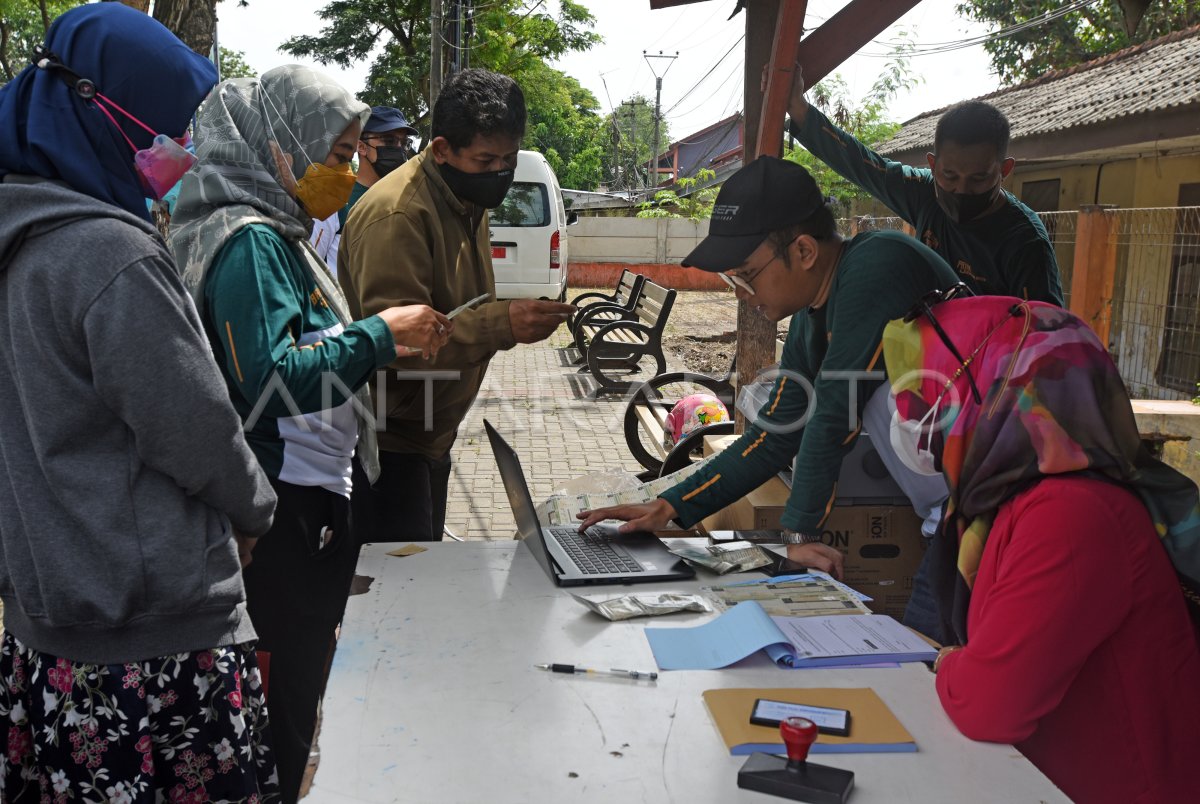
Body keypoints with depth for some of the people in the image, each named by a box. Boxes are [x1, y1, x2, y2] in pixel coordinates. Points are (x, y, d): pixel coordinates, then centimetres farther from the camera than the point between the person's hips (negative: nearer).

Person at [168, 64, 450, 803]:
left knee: (305, 672, 21)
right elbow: (268, 378, -26)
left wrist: (391, 341, 8)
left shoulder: (278, 232, 13)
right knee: (285, 701, 4)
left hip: (311, 493, 10)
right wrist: (380, 333, -19)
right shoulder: (249, 240, -17)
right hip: (283, 508, -10)